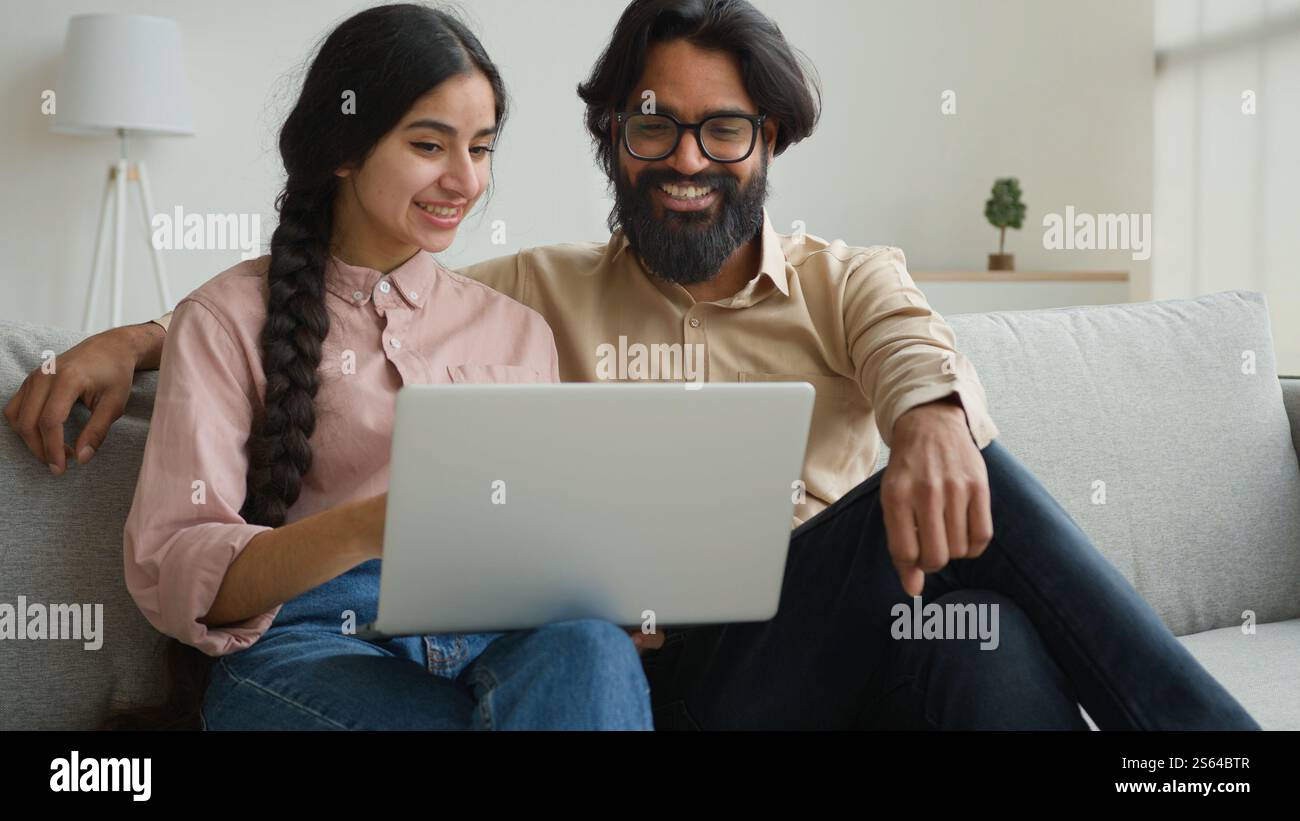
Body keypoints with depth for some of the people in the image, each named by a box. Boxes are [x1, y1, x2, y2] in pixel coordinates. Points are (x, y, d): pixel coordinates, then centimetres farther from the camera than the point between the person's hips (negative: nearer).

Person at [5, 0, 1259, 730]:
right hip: (674, 671, -1)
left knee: (992, 653, -37)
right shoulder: (551, 292, 17)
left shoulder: (847, 280, 16)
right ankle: (1210, 741, -21)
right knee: (987, 485, -29)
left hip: (842, 641, 2)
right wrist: (139, 336, 3)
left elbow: (917, 348, -8)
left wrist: (934, 417, -35)